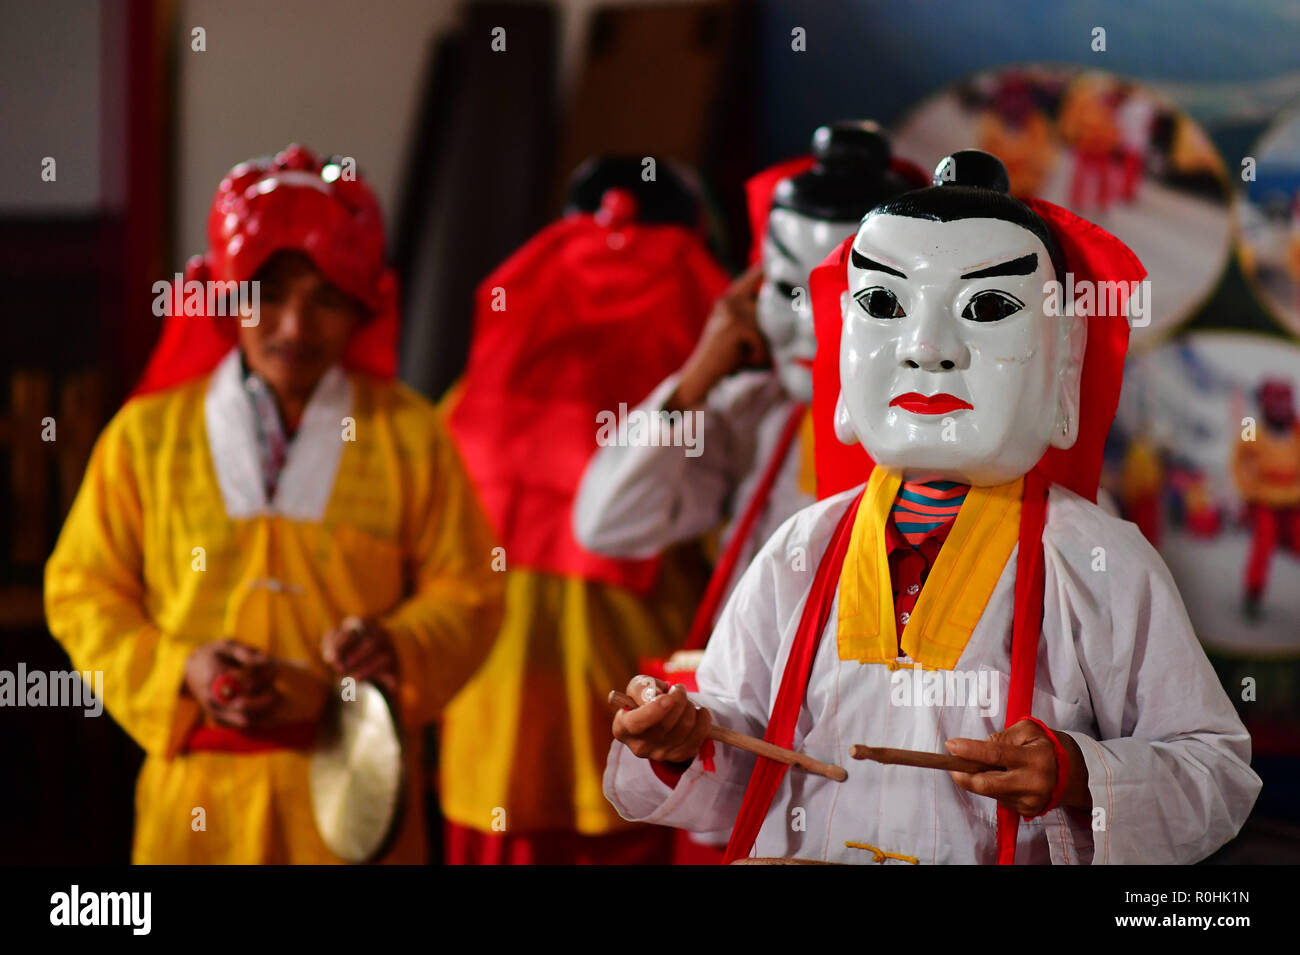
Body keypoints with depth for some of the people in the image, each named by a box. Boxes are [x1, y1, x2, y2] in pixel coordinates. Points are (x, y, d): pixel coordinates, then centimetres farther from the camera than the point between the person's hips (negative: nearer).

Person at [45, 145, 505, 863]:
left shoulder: (408, 433, 5)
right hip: (199, 791, 0)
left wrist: (401, 645, -14)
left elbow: (467, 591, 7)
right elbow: (81, 591, 7)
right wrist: (178, 670, -9)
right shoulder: (146, 434, 4)